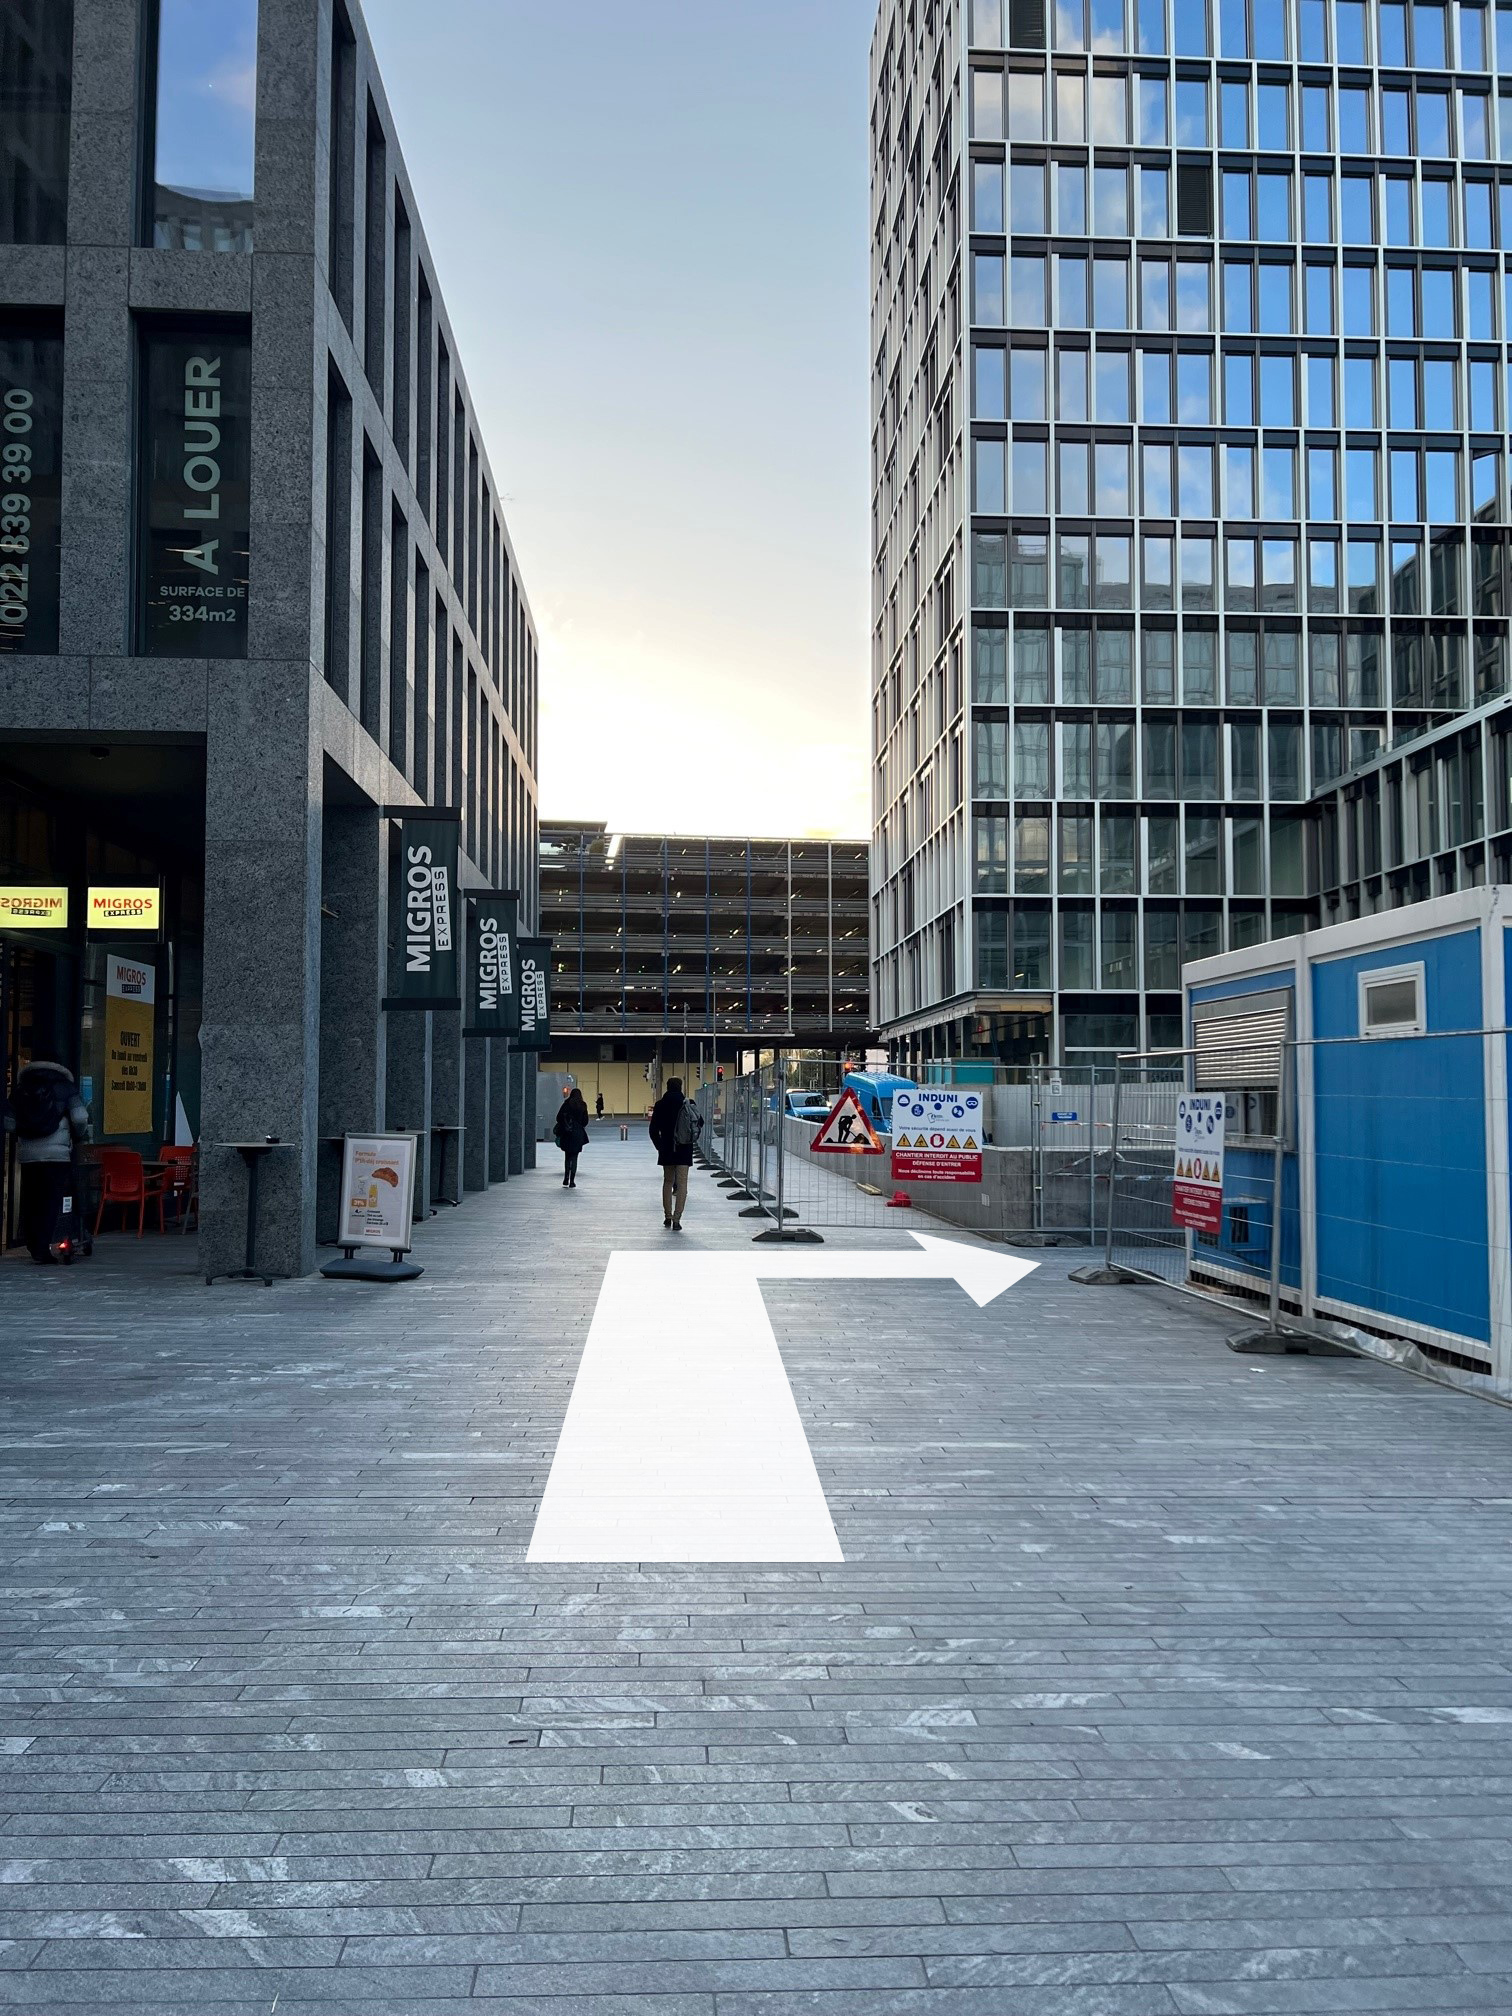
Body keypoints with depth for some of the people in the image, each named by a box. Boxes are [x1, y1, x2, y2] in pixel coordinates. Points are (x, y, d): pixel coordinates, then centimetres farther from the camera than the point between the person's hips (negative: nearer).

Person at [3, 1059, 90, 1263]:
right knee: (52, 1203, -1)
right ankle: (44, 1250, -7)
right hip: (57, 1154, -3)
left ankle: (33, 1246, 15)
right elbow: (80, 1118, -6)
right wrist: (81, 1137, 12)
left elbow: (8, 1122, 3)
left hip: (27, 1154, 3)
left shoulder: (19, 1089, 12)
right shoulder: (64, 1087, 5)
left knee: (30, 1202, 13)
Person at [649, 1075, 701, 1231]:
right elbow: (700, 1122, 0)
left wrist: (659, 1146, 11)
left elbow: (653, 1129, -2)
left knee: (667, 1181, 18)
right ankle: (676, 1219, -11)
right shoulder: (689, 1104, -7)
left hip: (666, 1149, 2)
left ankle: (668, 1216, 22)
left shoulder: (660, 1105, -4)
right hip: (684, 1149, -2)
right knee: (682, 1184, -1)